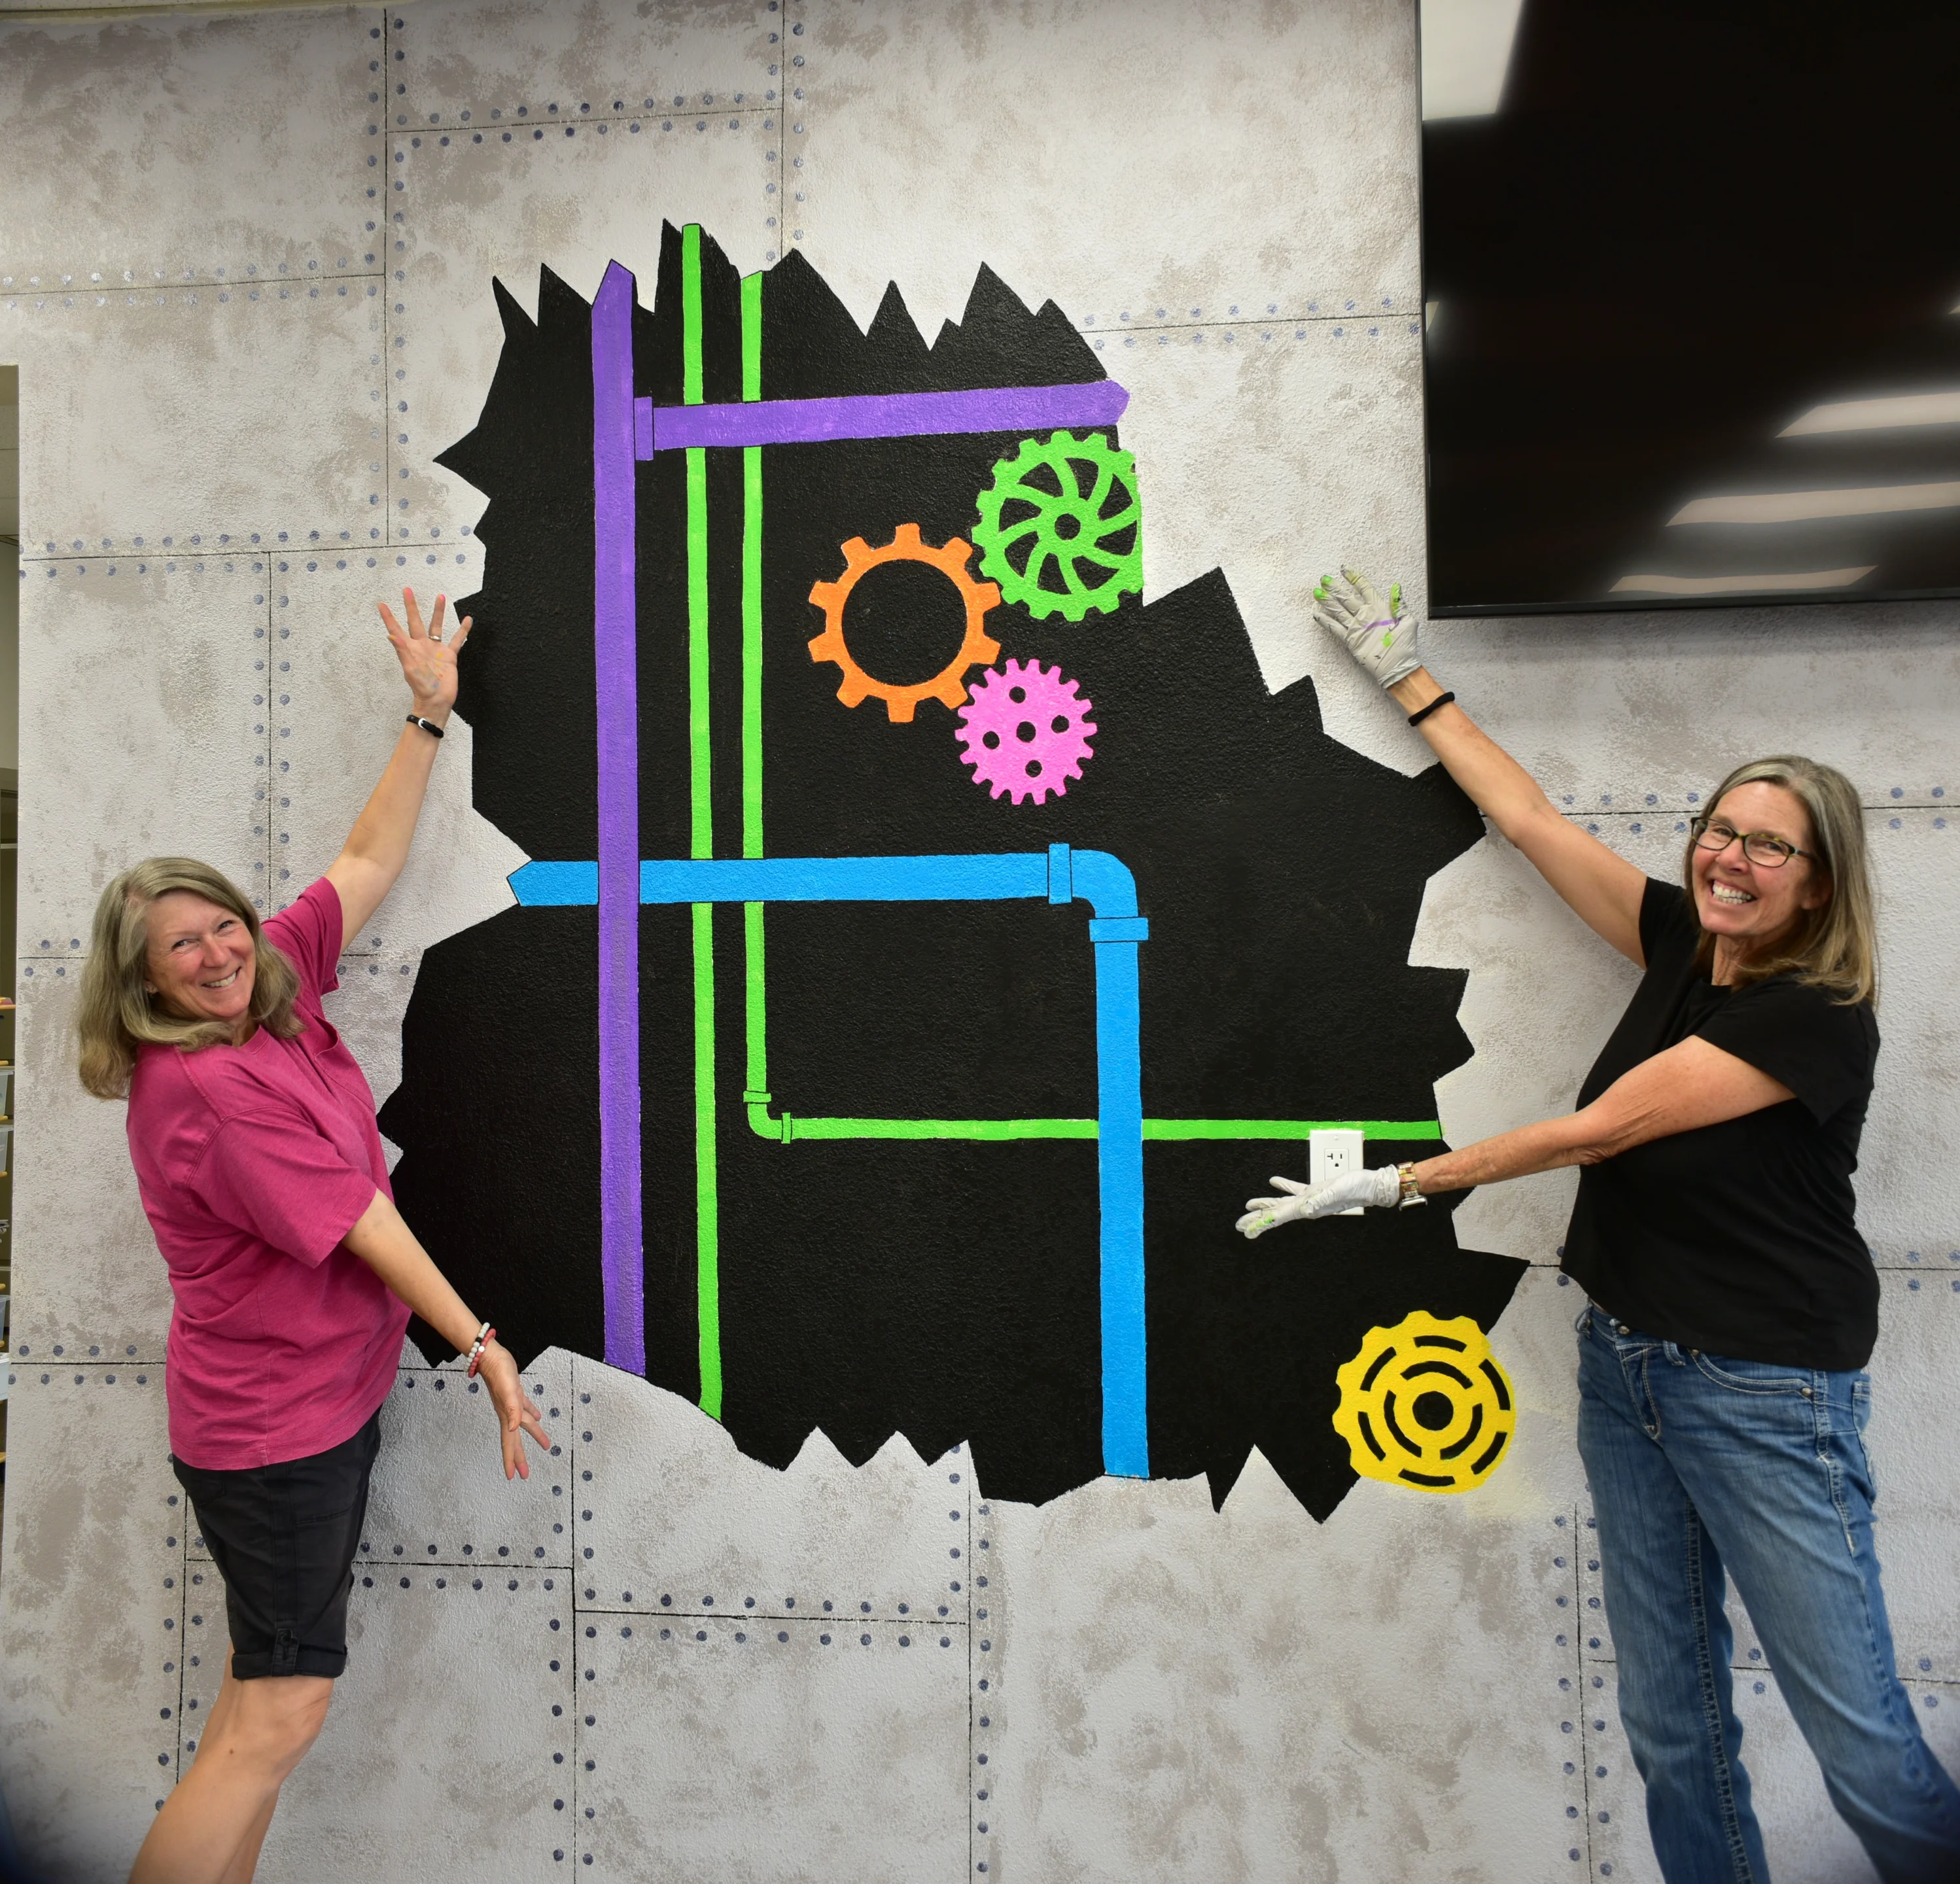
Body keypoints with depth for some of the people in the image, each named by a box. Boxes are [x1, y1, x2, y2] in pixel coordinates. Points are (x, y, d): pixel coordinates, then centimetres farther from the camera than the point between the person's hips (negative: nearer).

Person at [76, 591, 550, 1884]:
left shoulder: (275, 991, 0)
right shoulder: (210, 1087, -23)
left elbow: (371, 863, 7)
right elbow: (362, 1225, -22)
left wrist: (431, 716, 5)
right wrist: (480, 1345, -17)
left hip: (331, 1390, 9)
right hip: (271, 1422, -9)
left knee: (272, 1689, 18)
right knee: (282, 1713, -1)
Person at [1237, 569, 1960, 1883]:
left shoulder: (1820, 1017, -16)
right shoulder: (1682, 944, 3)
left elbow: (1599, 1130, -18)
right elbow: (1528, 816, 9)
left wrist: (1401, 1183, -13)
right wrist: (1410, 679, 14)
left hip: (1764, 1393, -6)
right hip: (1626, 1366, 6)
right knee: (1671, 1720, 13)